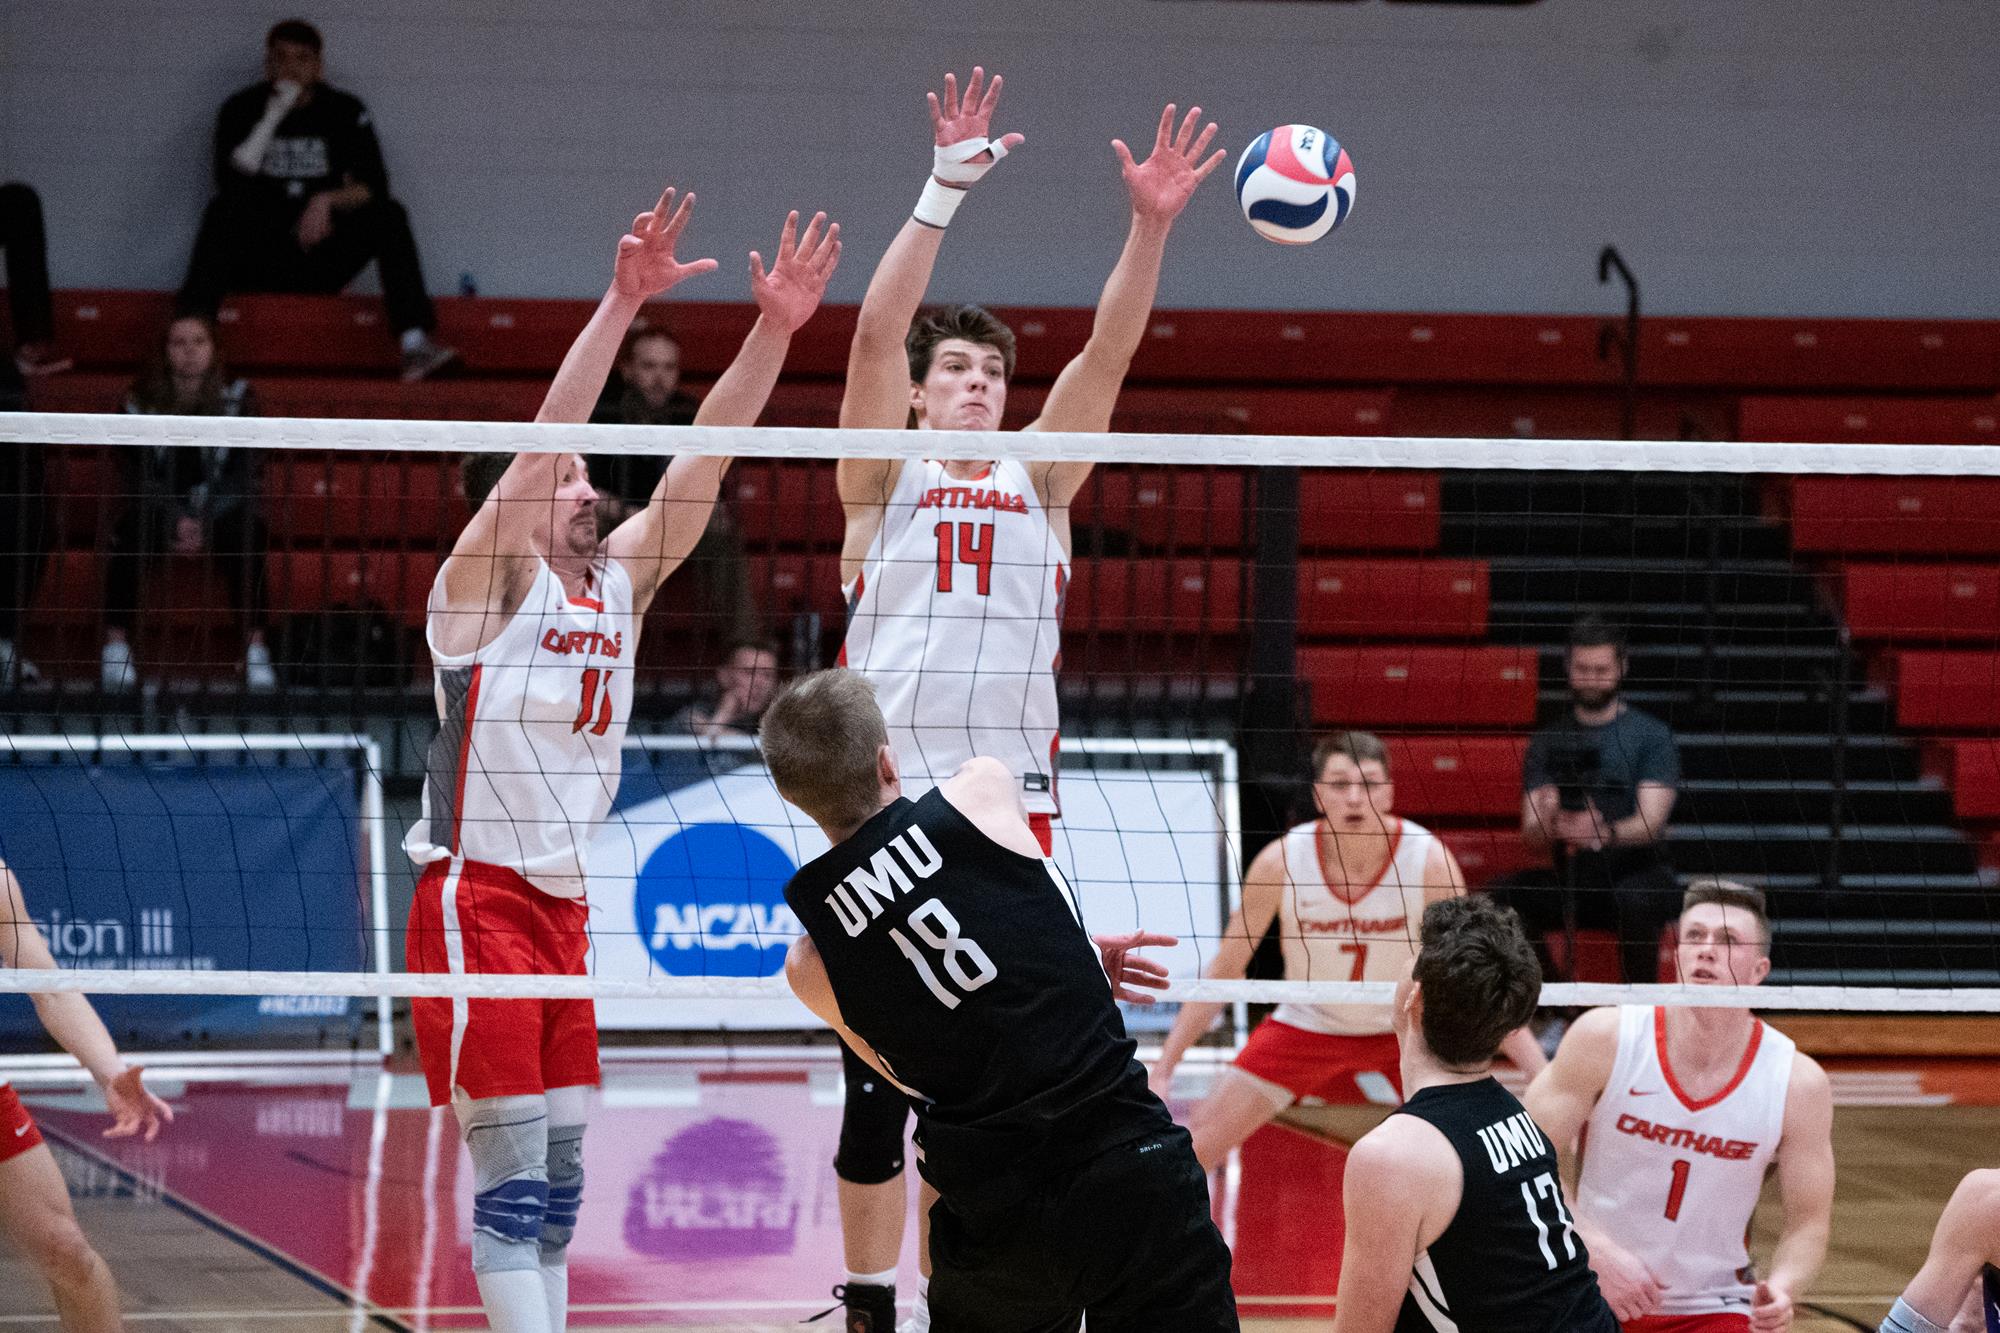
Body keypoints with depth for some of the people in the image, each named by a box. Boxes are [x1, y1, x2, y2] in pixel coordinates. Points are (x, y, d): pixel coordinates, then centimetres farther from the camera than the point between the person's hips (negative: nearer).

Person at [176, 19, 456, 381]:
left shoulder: (345, 111, 4)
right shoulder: (241, 110, 2)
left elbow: (374, 187, -3)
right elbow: (231, 179, -14)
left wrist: (327, 201, -22)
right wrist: (274, 116, -18)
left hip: (323, 265, 1)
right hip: (258, 263, -1)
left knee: (389, 216, -23)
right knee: (223, 210, -30)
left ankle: (415, 345, -38)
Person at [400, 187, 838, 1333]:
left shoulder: (620, 583, 11)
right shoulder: (491, 582, -6)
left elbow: (704, 462, 3)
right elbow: (541, 441, -20)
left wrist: (775, 329, -8)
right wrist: (622, 303, -30)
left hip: (565, 904, 7)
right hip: (476, 899, -7)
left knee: (559, 1177, 7)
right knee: (513, 1168, -12)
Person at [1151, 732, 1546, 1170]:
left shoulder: (1428, 860, -23)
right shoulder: (1281, 862, -21)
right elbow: (1223, 971, -10)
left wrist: (1544, 1079, -26)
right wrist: (1162, 1071, -12)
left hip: (1402, 1033, 0)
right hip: (1305, 1028, 0)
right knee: (1186, 1153, -7)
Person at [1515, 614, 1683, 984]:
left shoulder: (1651, 734, 2)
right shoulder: (1548, 741, 11)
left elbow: (1650, 823, -11)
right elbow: (1530, 834, 2)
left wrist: (1605, 833, -33)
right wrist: (1551, 827, -24)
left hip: (1640, 870, -3)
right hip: (1570, 877, 3)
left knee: (1632, 899, -38)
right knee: (1503, 896, -25)